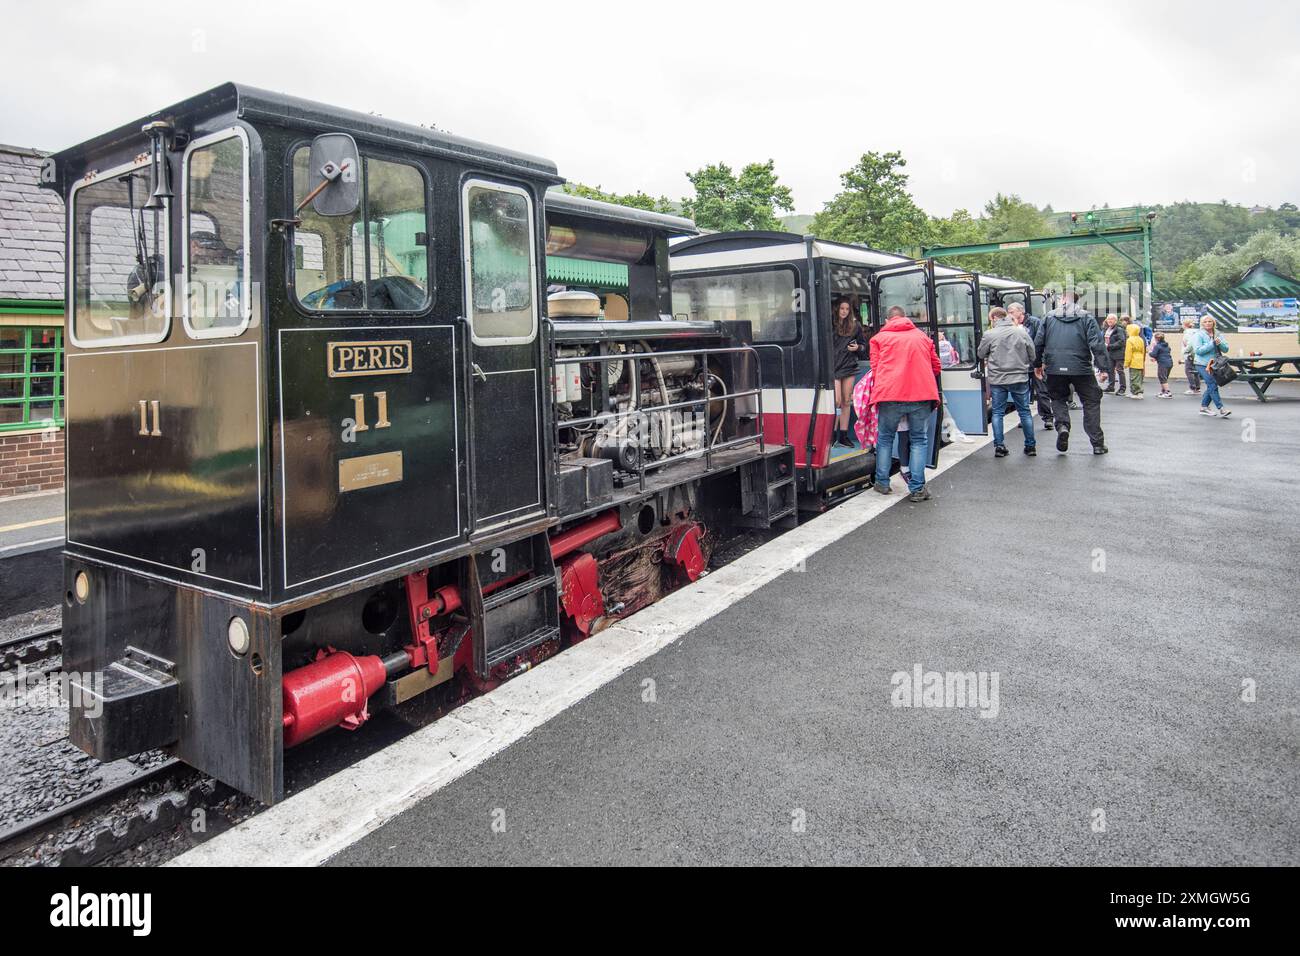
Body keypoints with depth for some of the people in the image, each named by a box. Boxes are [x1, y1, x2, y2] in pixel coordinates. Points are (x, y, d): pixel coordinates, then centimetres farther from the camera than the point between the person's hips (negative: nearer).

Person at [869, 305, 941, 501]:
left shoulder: (879, 338, 12)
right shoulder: (922, 336, 19)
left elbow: (875, 368, 8)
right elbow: (936, 367, 23)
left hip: (891, 395, -1)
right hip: (922, 394, 1)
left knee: (885, 438, 16)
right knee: (919, 439, 9)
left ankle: (882, 483, 20)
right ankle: (917, 488, 3)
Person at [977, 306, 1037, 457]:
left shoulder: (989, 335, -6)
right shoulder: (1022, 332, 0)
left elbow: (980, 355, 5)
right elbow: (1033, 355, 6)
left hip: (997, 379, -1)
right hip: (1020, 378, 2)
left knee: (997, 413, 9)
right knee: (1024, 412, 11)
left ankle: (999, 446, 6)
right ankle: (1030, 446, 15)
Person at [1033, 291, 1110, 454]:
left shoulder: (1049, 317, 6)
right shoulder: (1086, 318, 0)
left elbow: (1038, 343, 7)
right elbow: (1097, 345, -8)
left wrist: (1038, 364, 20)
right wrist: (1103, 367, -4)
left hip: (1055, 369, 1)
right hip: (1081, 369, -1)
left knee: (1058, 398, 22)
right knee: (1091, 403, 11)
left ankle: (1062, 425, -6)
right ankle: (1097, 444, 11)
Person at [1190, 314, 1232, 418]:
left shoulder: (1217, 334, 11)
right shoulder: (1198, 335, -5)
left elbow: (1226, 349, 7)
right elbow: (1198, 350, -16)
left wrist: (1219, 343, -13)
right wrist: (1212, 344, -17)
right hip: (1203, 365, -6)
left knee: (1211, 387, 11)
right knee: (1213, 386, -12)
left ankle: (1204, 407, 23)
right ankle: (1221, 409, -12)